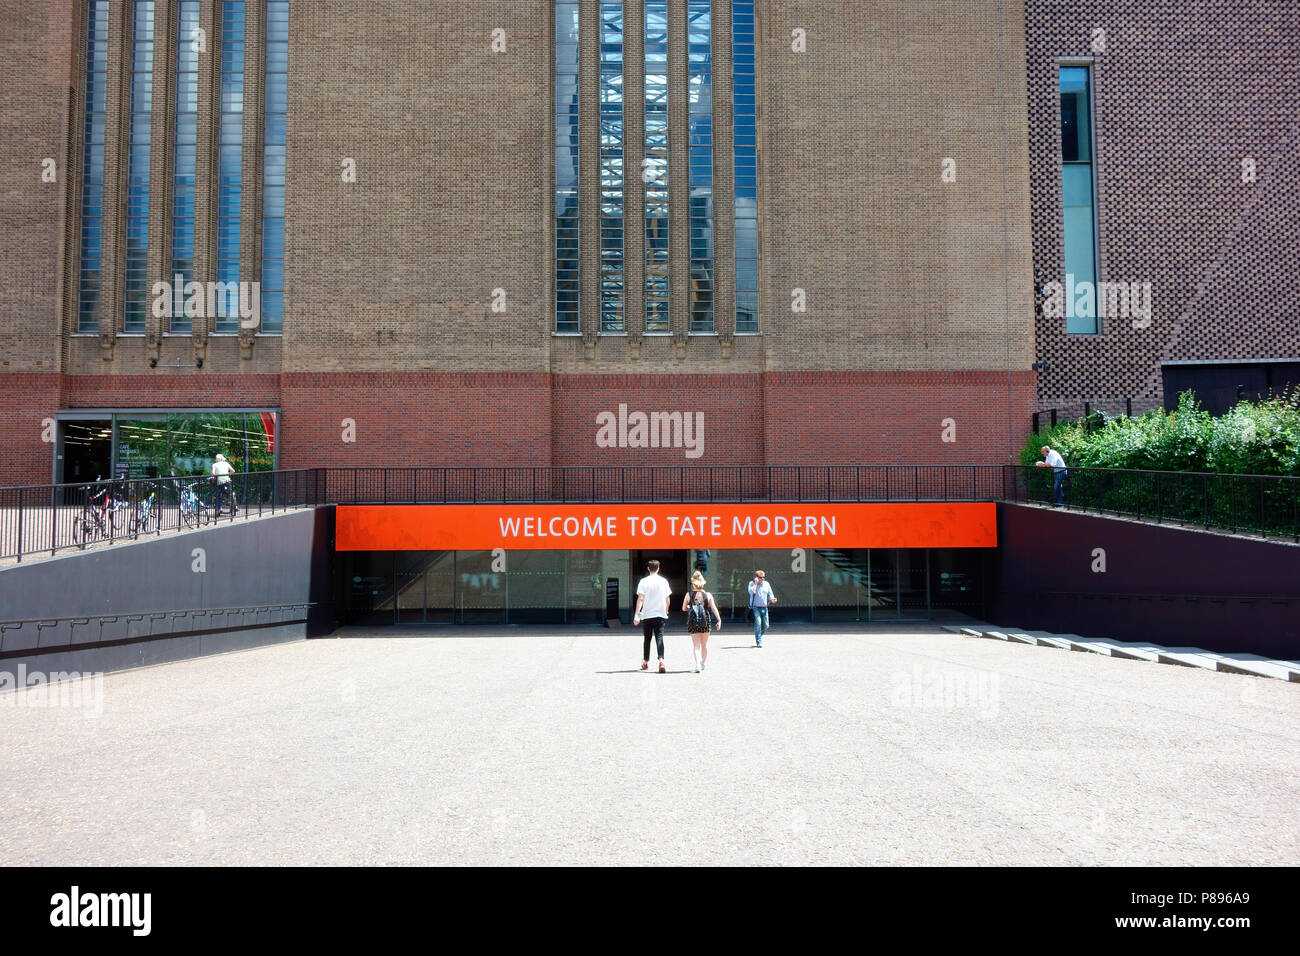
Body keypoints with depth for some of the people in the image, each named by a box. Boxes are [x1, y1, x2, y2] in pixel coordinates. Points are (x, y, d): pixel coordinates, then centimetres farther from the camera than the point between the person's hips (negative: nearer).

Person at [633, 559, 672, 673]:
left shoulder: (643, 581, -4)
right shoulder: (663, 581, 3)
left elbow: (640, 598, -10)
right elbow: (667, 598, 8)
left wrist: (636, 614, -12)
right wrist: (666, 611, 23)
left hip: (647, 614, 0)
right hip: (660, 614, 0)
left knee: (647, 639, 12)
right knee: (659, 638, -4)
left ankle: (645, 663, 23)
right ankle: (661, 660, -24)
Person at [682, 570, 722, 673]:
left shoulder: (689, 595, -2)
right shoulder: (708, 595, 0)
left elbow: (684, 608, 5)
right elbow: (714, 608, -7)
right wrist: (719, 620, -7)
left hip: (692, 622, -1)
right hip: (705, 622, 1)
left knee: (696, 645, 0)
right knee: (704, 645, 18)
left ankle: (698, 666, -16)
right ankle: (703, 664, 30)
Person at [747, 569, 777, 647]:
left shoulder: (767, 584, 12)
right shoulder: (752, 583, -1)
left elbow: (770, 595, 14)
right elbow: (751, 592, -20)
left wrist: (772, 600, -7)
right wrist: (755, 583, -14)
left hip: (764, 608, 5)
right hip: (755, 608, -5)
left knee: (766, 625, 3)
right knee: (758, 623, -18)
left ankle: (758, 636, 29)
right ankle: (758, 642, -15)